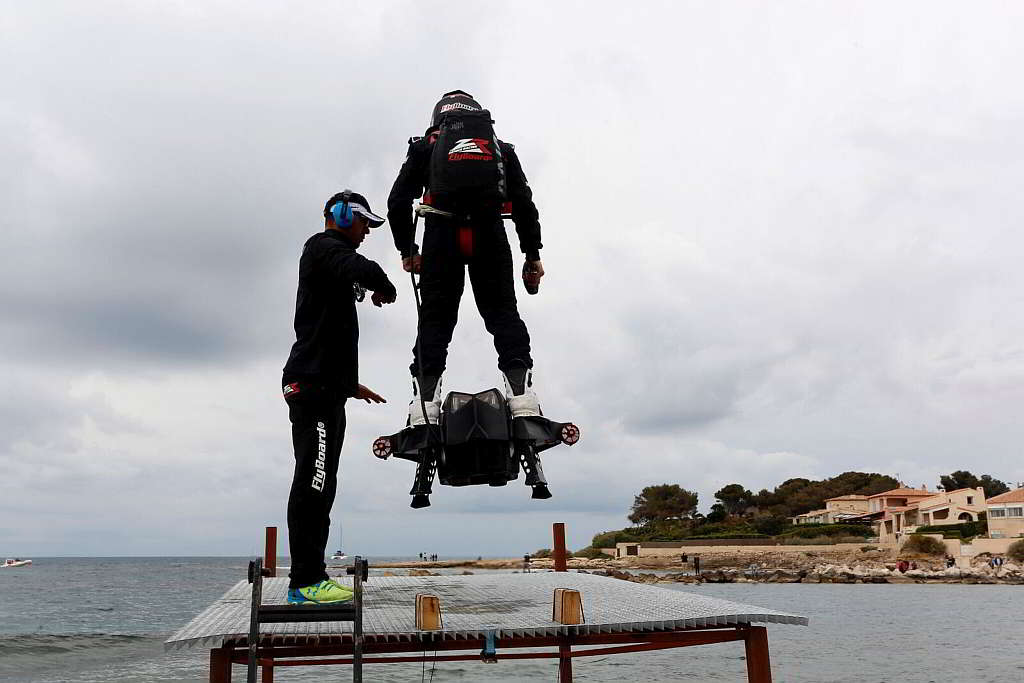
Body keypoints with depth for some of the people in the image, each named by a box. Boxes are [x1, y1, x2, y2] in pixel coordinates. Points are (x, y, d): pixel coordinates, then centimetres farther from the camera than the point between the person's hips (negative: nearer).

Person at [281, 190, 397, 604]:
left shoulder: (332, 257, 28)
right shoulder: (323, 246, -1)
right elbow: (364, 270, -25)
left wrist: (350, 384, 33)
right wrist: (385, 288, -3)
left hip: (326, 388, 11)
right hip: (314, 385, -11)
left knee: (319, 484, 8)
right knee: (313, 481, -13)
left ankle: (310, 578, 11)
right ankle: (305, 582, -13)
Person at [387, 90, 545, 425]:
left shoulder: (426, 145, 24)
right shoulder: (501, 148, 28)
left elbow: (398, 201, 13)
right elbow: (524, 204, 17)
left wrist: (407, 250, 19)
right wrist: (533, 254, 18)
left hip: (442, 230, -1)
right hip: (490, 232, 1)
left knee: (436, 316, 3)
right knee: (502, 311, 7)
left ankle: (425, 404, -8)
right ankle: (520, 390, -10)